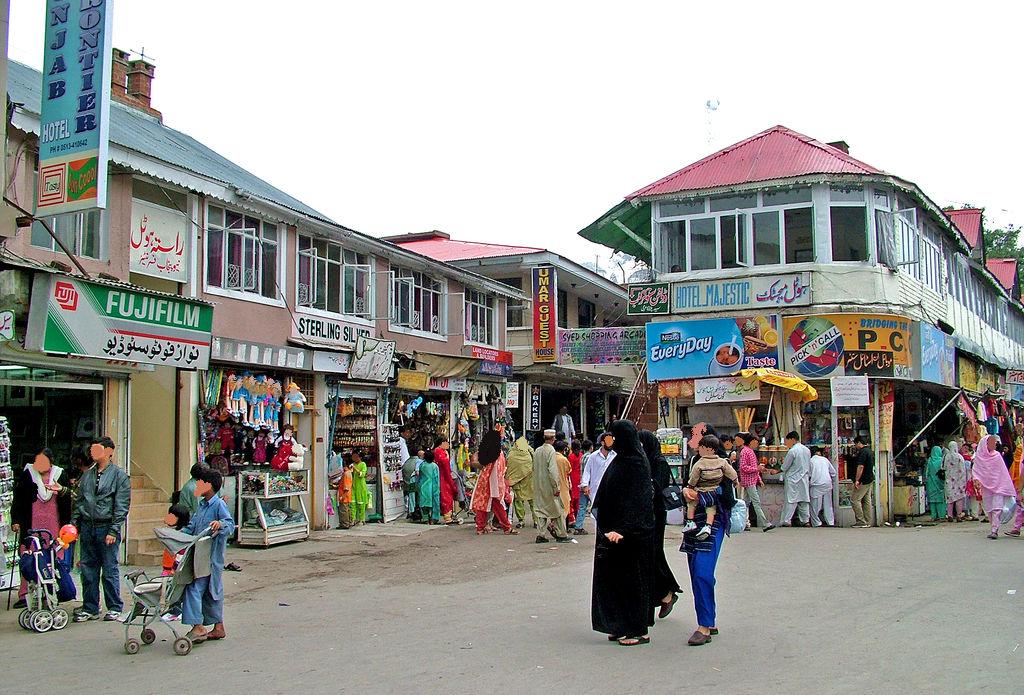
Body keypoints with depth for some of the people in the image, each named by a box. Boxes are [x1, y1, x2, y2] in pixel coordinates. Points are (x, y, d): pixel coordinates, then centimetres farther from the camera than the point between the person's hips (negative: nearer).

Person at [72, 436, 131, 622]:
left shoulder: (119, 476, -3)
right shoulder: (87, 475, 14)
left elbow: (121, 507, -7)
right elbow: (79, 502, 19)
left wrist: (113, 531, -13)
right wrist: (74, 524, 8)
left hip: (106, 527, -5)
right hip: (87, 528, 5)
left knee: (110, 570, 0)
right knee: (88, 569, 7)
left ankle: (114, 608, 10)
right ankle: (90, 608, 17)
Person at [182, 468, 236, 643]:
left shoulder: (219, 504, -10)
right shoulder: (202, 505, 17)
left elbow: (231, 524, -20)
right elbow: (192, 526, 24)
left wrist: (220, 524, -38)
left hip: (211, 556, -9)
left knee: (194, 588, -14)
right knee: (213, 591, 14)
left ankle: (198, 627, -14)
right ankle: (218, 628, 22)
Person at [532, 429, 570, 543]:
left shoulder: (537, 451, 6)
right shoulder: (551, 450, -15)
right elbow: (553, 470, -19)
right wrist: (556, 487, -17)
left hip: (539, 486, 6)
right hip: (549, 486, -6)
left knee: (541, 510, 10)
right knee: (558, 509, 5)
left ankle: (540, 535, 5)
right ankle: (561, 535, 9)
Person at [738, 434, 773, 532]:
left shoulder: (751, 451, 20)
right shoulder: (745, 451, -11)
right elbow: (743, 467, -19)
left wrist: (759, 479, 17)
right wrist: (757, 468, -20)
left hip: (753, 481, 10)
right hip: (748, 481, -10)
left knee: (747, 502, 10)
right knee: (756, 502, -12)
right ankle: (765, 524, -16)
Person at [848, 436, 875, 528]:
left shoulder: (863, 452, -16)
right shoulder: (868, 451, 16)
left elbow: (860, 467, -22)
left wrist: (857, 480, -23)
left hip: (863, 481, -10)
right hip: (870, 480, 10)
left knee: (854, 499, -7)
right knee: (867, 500, 10)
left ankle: (861, 521, -8)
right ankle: (867, 522, 10)